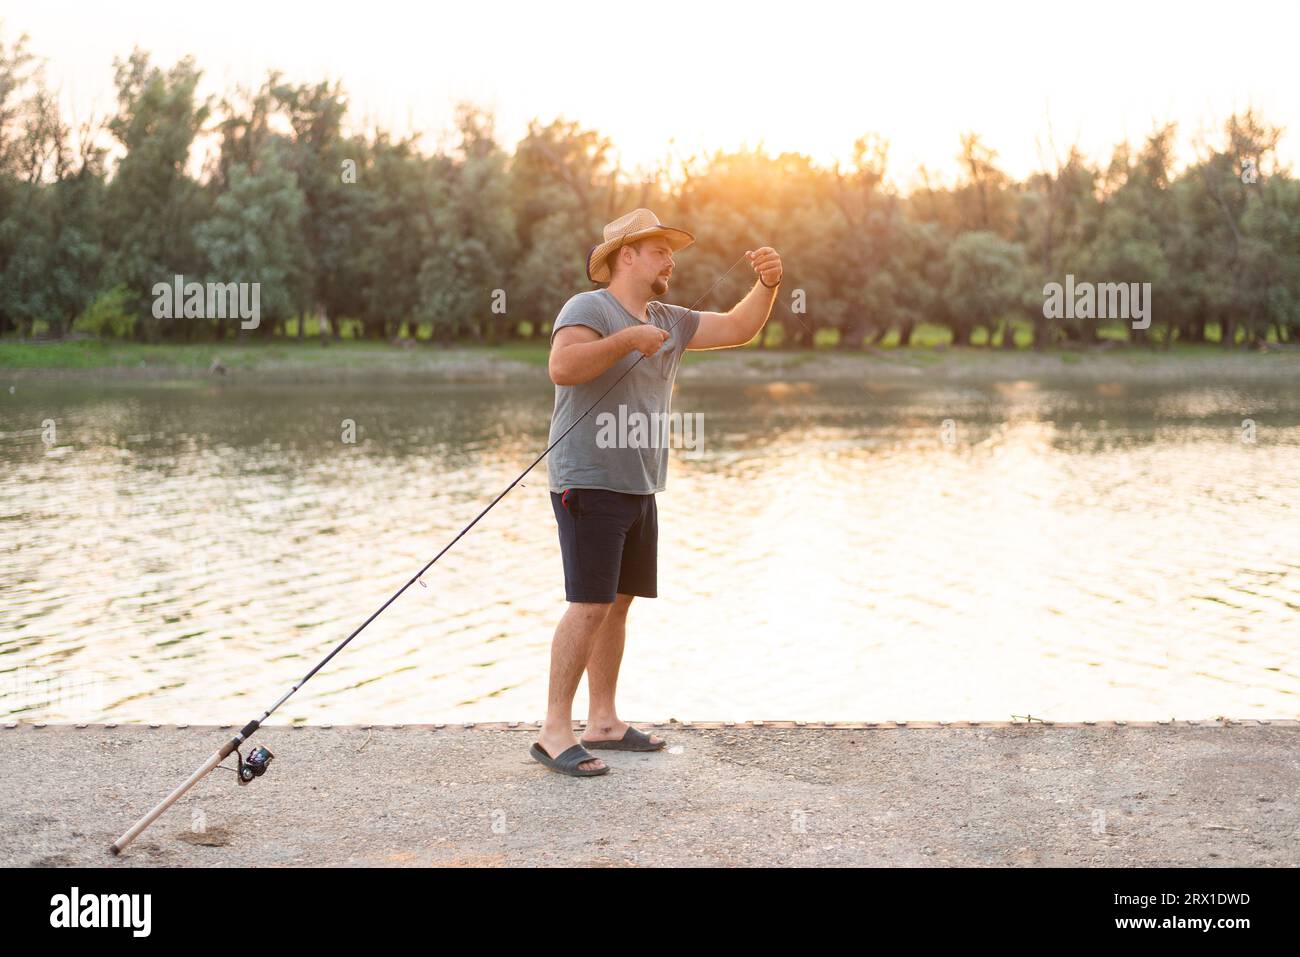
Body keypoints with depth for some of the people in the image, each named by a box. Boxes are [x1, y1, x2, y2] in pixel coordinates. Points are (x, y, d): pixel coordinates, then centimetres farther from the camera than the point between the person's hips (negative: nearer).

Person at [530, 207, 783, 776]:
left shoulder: (668, 321, 17)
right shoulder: (589, 308, -8)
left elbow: (737, 329, 19)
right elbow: (562, 367, -26)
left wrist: (766, 285, 3)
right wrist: (628, 339, -23)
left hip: (638, 489, 9)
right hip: (589, 483, -9)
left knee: (619, 602, 11)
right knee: (590, 605, -13)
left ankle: (603, 723, 19)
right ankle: (554, 732, -9)